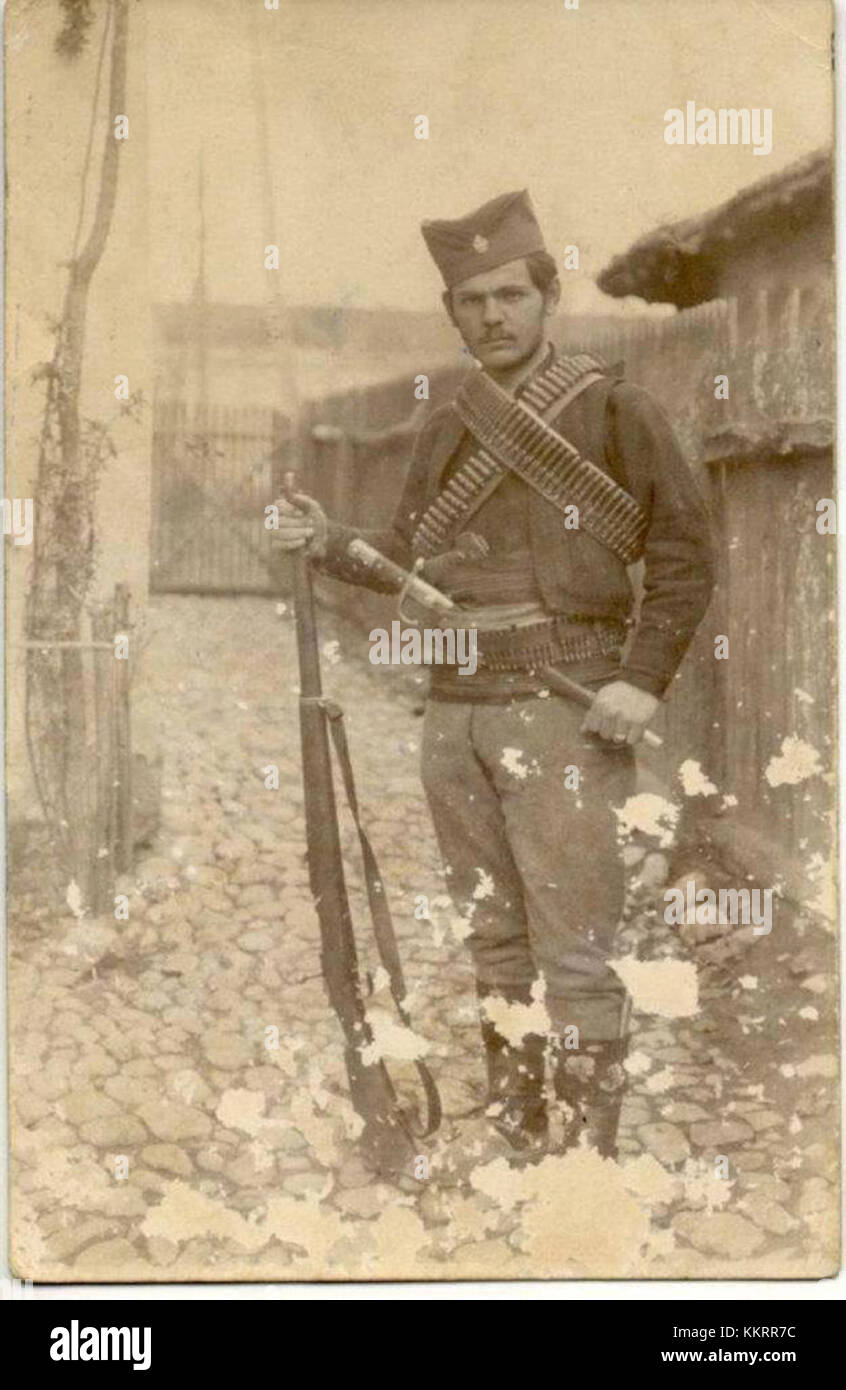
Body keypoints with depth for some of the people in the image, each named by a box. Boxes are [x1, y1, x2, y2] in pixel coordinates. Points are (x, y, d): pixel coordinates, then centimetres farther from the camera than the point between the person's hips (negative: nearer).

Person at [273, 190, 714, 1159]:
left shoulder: (612, 408, -1)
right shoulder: (445, 431, 14)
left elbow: (684, 551, -3)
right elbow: (407, 557, 17)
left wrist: (643, 680, -13)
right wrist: (329, 543, -2)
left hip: (562, 707, -5)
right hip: (454, 712, 6)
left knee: (571, 949, -5)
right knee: (493, 942, 13)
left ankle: (591, 1153, 5)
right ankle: (512, 1135, 26)